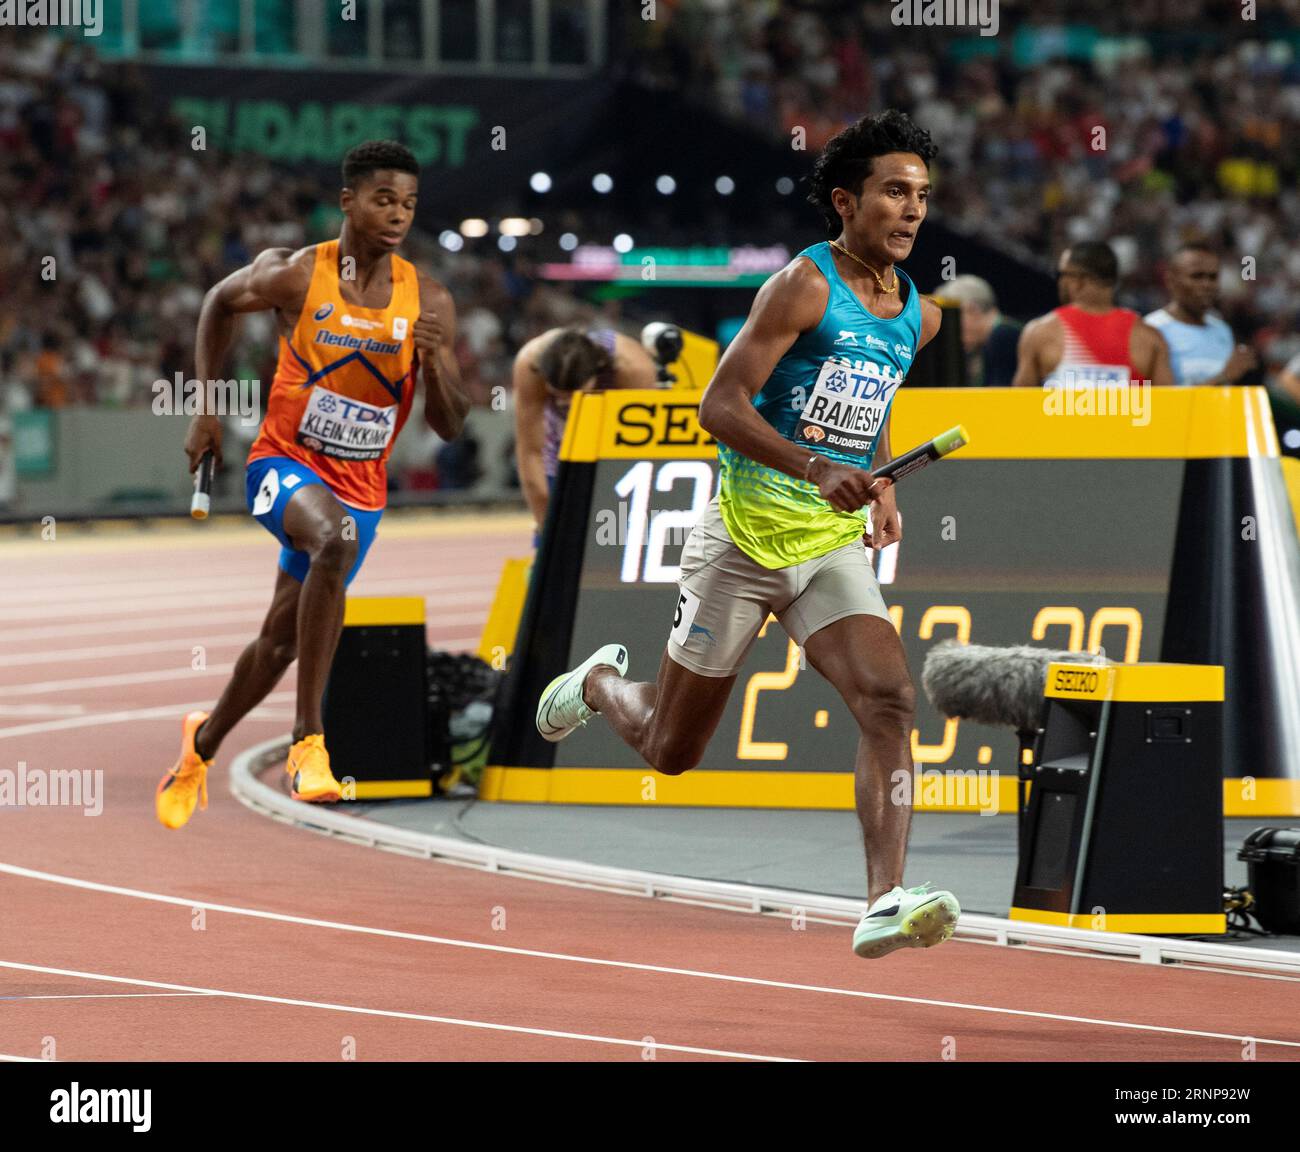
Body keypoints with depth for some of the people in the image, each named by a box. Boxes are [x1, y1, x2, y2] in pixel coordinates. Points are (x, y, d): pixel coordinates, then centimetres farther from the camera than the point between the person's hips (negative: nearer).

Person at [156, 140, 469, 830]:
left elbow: (450, 428, -3)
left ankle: (203, 743, 43)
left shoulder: (428, 302, -5)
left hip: (362, 487, 4)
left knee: (281, 641, 12)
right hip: (285, 463, -4)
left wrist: (434, 361, -22)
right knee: (336, 536, -37)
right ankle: (308, 740, -37)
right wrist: (206, 409, 8)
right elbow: (219, 305, 10)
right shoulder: (293, 276, -11)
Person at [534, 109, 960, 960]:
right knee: (672, 751, 9)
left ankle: (887, 905, -28)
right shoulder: (805, 286, -14)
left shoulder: (918, 316, 8)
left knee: (890, 700, -21)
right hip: (745, 538, -5)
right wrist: (816, 470, -31)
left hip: (834, 547, 5)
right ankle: (601, 682, 44)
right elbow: (721, 403, -19)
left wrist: (881, 489, 9)